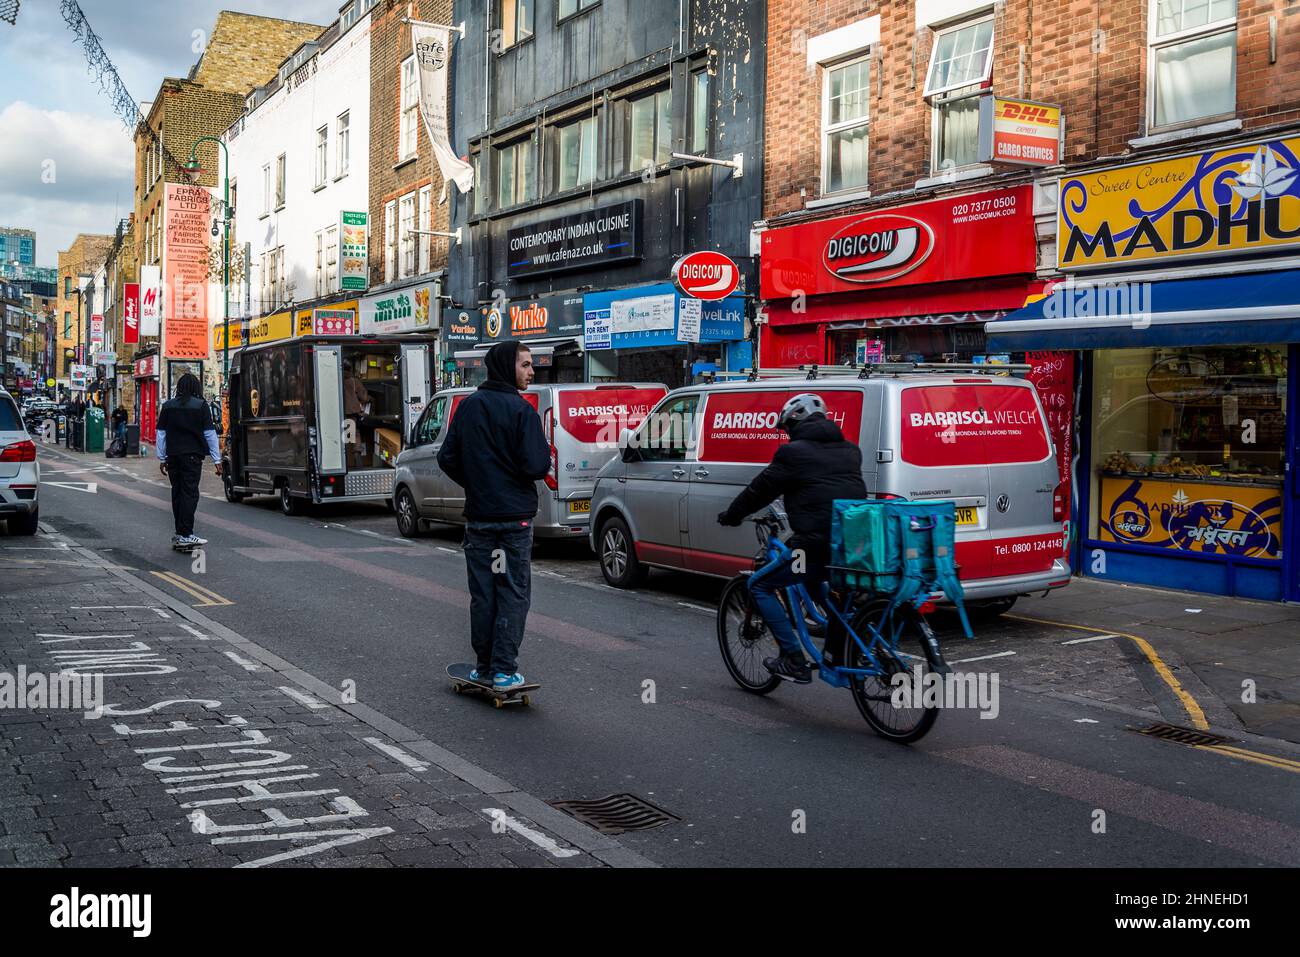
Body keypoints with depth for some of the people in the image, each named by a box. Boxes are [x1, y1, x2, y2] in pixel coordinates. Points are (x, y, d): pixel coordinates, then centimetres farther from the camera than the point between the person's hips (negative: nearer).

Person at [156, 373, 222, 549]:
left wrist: (162, 458, 17)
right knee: (190, 493, -6)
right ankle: (185, 534, -12)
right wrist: (217, 459, 0)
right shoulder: (201, 406, -2)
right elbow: (210, 434, -3)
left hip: (173, 455, 4)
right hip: (192, 455, -4)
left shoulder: (168, 406, 9)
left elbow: (161, 434, 11)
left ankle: (179, 533, 14)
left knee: (177, 492, 11)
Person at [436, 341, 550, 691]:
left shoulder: (468, 406, 6)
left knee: (482, 593, 11)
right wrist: (546, 455, 5)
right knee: (514, 593, 2)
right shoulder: (521, 410, -12)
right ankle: (505, 670, 1)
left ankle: (483, 666, 17)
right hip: (515, 517, -5)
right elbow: (536, 466, -17)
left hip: (478, 517, 5)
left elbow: (447, 458, 7)